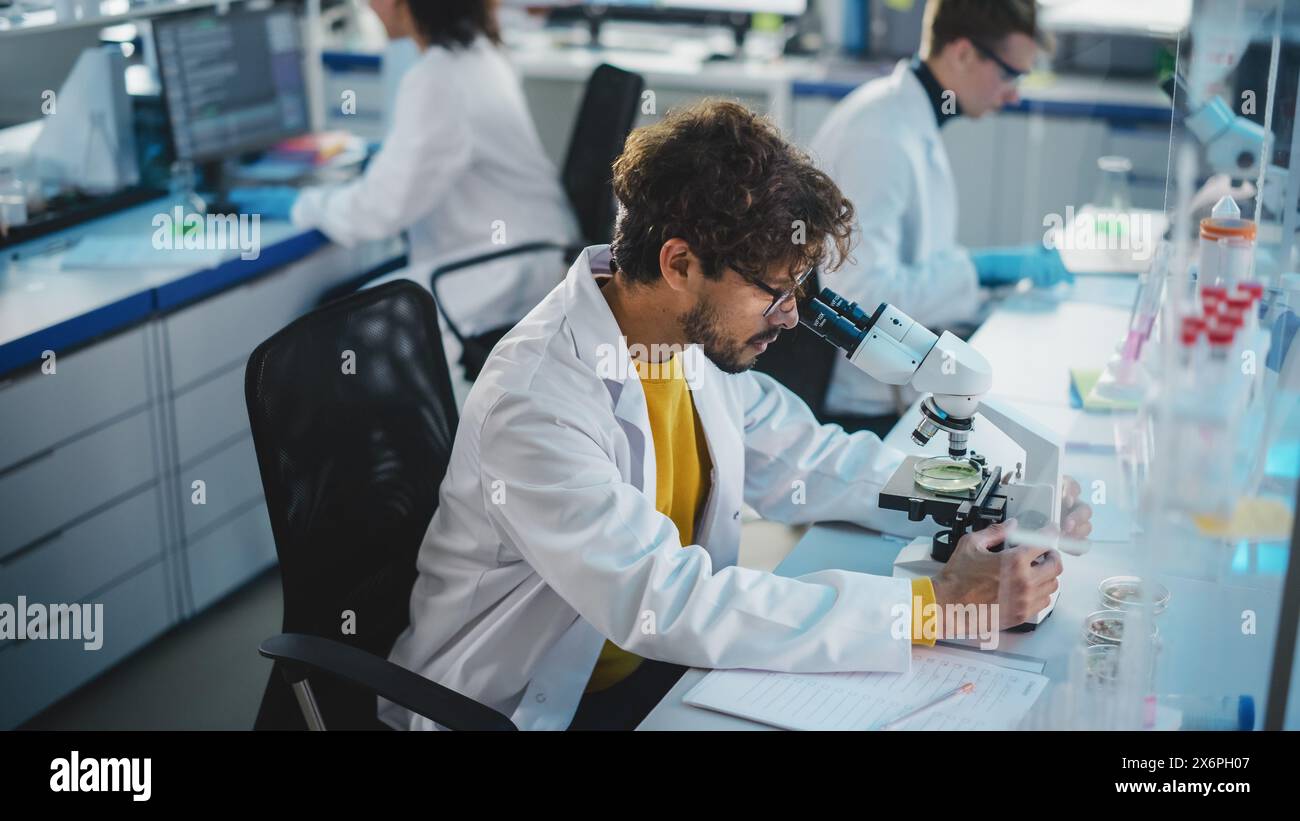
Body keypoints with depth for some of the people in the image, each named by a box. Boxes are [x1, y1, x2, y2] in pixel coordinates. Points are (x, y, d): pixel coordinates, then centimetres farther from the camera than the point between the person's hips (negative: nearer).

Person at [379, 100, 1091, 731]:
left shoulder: (698, 331, -7)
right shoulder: (538, 406, -29)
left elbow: (799, 460, 6)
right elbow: (666, 605, -32)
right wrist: (932, 607, -31)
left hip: (666, 653, 7)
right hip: (527, 706, -7)